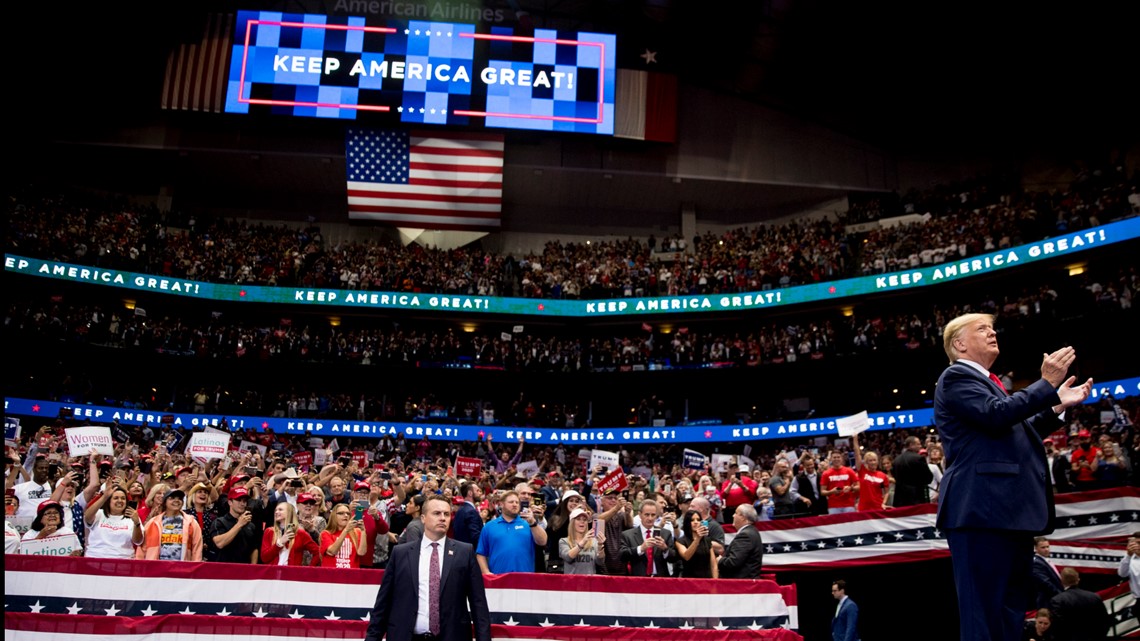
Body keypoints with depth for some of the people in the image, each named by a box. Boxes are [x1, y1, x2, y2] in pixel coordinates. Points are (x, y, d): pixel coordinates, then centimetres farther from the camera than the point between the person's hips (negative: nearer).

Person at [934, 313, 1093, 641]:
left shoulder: (984, 380, 26)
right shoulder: (957, 377, -5)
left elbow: (1015, 435, 26)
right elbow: (997, 415, -20)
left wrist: (1057, 406, 20)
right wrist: (1047, 384, -14)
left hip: (1008, 512, 11)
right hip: (983, 510, -11)